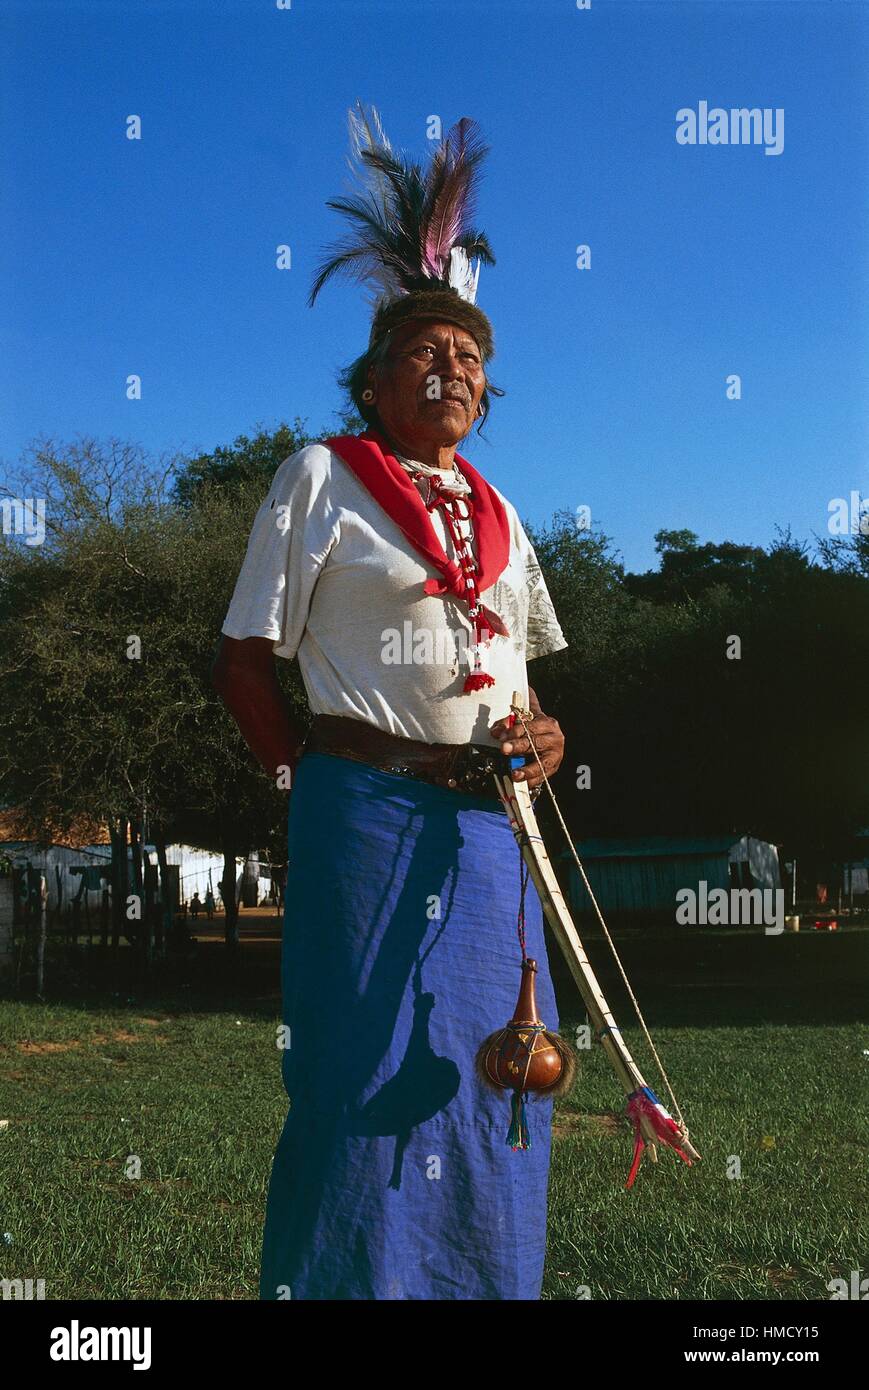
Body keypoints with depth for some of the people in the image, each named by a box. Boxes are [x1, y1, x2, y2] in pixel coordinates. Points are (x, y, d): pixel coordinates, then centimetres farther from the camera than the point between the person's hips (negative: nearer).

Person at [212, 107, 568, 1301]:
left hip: (489, 825, 6)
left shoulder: (498, 511, 17)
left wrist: (545, 736, 2)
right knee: (369, 1075, 0)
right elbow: (245, 660, -1)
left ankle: (487, 1284, 26)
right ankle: (339, 1285, 17)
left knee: (493, 1081, 10)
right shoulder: (321, 476, 1)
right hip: (368, 811, -5)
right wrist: (309, 776, -5)